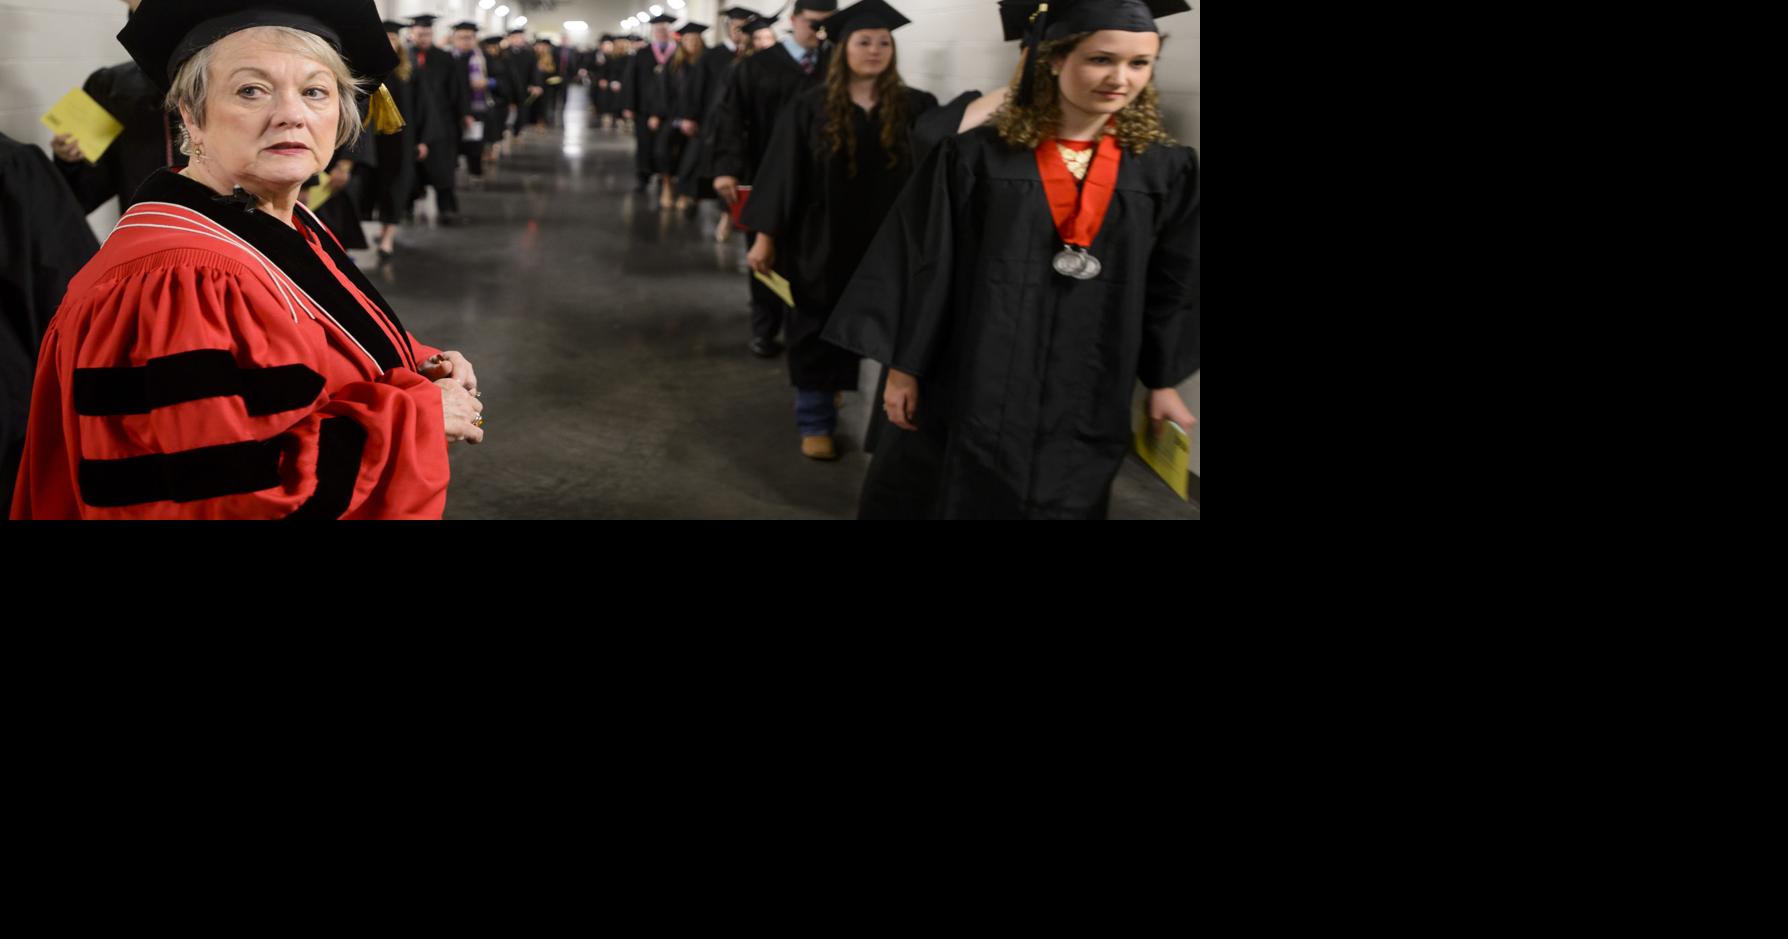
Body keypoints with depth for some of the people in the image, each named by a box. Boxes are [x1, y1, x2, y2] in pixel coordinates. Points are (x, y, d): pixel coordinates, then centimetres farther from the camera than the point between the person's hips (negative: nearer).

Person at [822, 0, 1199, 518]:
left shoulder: (1166, 170, -1)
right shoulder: (976, 157, -9)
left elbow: (1170, 285, 7)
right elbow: (925, 268, -5)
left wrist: (1163, 380, 10)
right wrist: (904, 367, -4)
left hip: (1085, 399, 2)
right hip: (975, 385, -2)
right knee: (955, 496, 11)